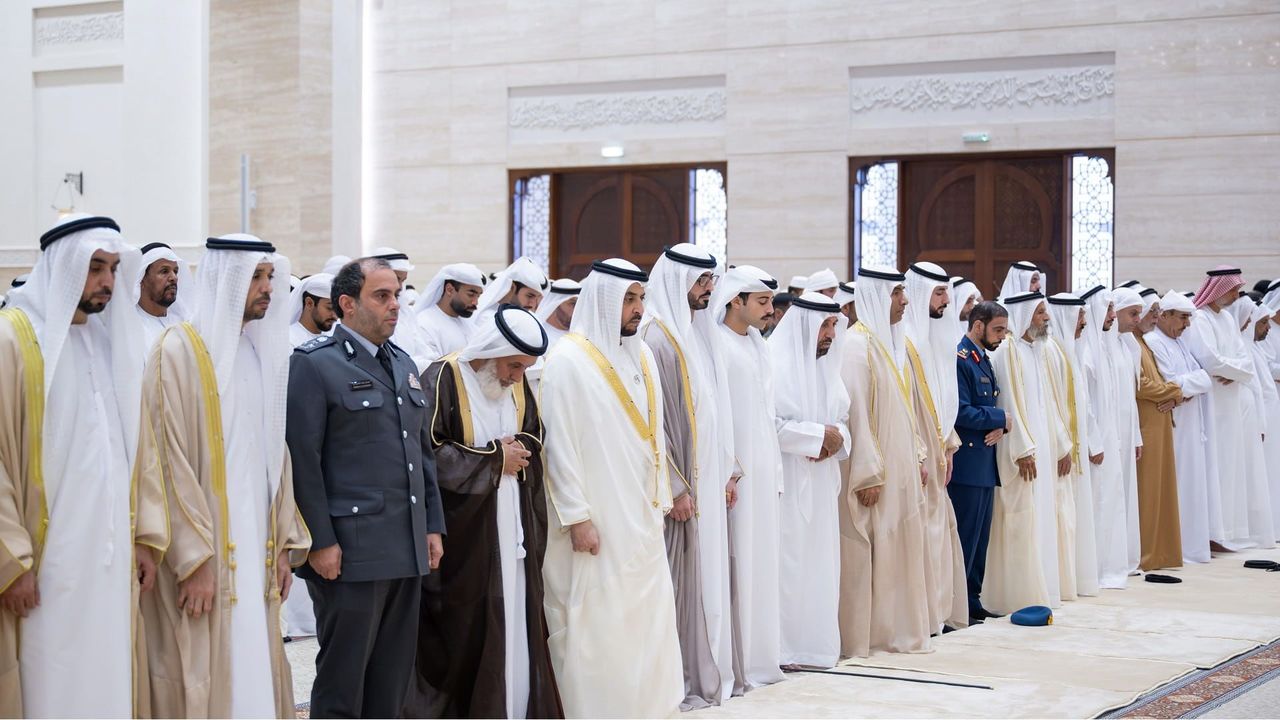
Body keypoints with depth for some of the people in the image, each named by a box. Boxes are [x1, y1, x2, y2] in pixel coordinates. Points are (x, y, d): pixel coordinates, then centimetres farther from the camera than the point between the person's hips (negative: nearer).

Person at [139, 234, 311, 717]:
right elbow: (170, 460, -13)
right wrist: (194, 560, -17)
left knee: (255, 674, 8)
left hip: (256, 545, 6)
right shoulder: (181, 350, -9)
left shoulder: (262, 351, 12)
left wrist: (283, 544, 10)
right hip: (202, 552, -6)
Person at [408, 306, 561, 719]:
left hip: (513, 527, 6)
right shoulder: (444, 380, -12)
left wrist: (518, 452, -5)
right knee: (463, 633, -2)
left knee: (516, 623, 5)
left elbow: (535, 444, 18)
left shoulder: (518, 386, 10)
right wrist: (494, 458, -12)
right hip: (463, 532, -6)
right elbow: (430, 455, -18)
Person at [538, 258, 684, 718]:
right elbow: (560, 444, -13)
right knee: (595, 623, -2)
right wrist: (577, 517, -16)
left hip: (641, 516, 7)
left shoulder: (642, 356, 11)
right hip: (596, 518, -7)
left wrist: (661, 500, 13)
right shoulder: (568, 360, -10)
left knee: (647, 619, 8)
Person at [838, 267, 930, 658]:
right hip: (874, 471, -9)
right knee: (870, 553, -3)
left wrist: (919, 457, 13)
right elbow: (856, 413, -18)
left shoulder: (893, 342, 13)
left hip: (901, 469, 9)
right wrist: (868, 474, -20)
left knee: (900, 549, 11)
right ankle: (862, 637, 4)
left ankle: (896, 630, 19)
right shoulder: (858, 345, -14)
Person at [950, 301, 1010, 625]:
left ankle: (972, 602, 19)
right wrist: (1001, 419, -9)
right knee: (964, 537, -6)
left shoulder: (984, 360, 16)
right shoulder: (959, 359, -14)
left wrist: (999, 426, -2)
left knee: (980, 538, 13)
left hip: (985, 464, 10)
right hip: (967, 463, -10)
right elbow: (961, 412, -21)